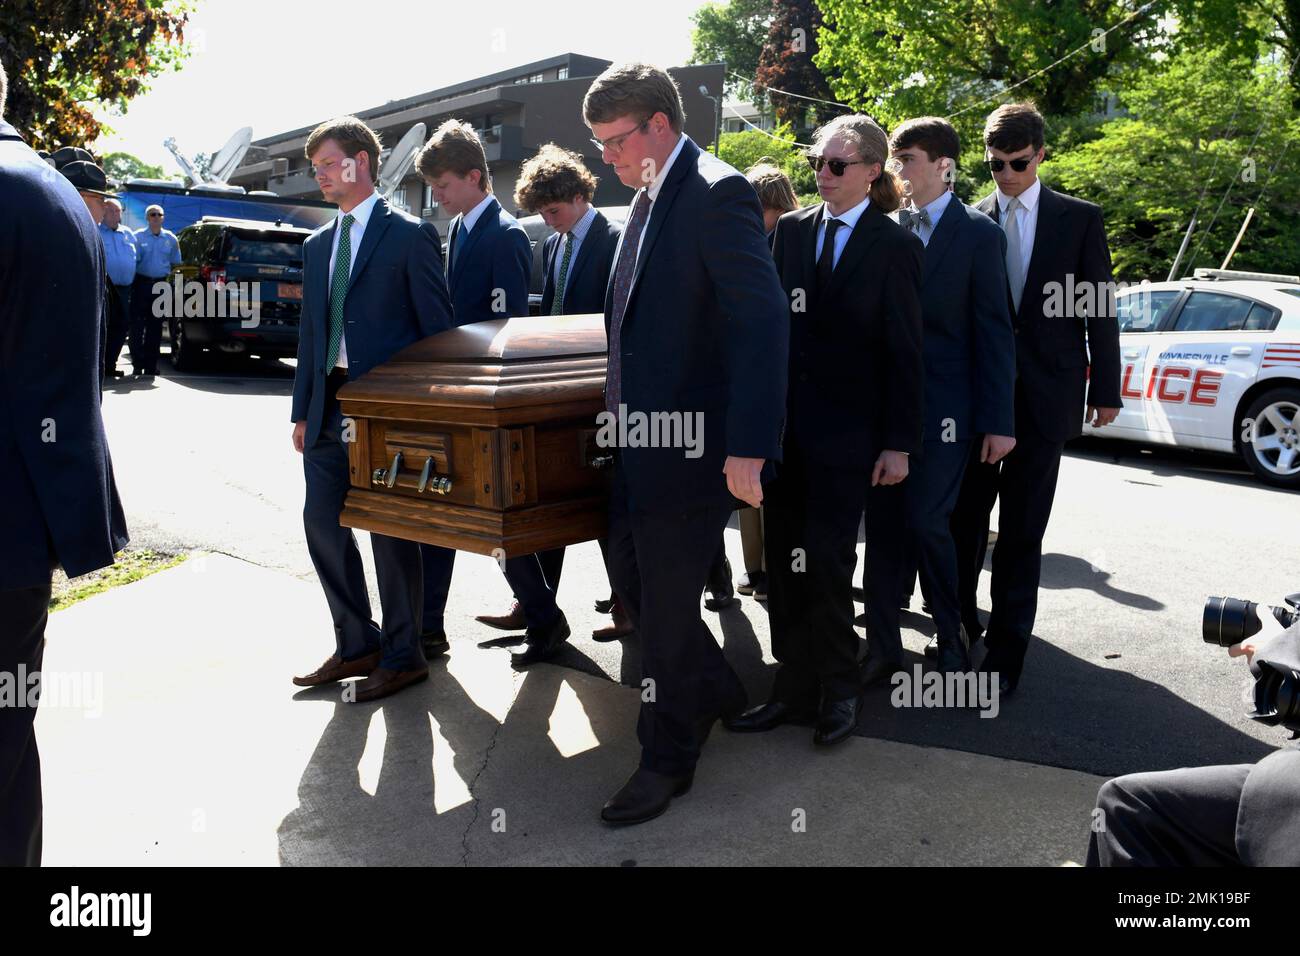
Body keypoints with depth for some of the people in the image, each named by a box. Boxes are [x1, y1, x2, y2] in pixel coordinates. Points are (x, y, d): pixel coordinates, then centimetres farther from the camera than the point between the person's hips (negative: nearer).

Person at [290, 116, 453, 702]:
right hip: (330, 411, 7)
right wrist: (303, 410, 13)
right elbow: (310, 333, 18)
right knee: (322, 523, 8)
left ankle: (403, 656, 15)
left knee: (390, 532, 0)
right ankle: (357, 644, 24)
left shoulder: (409, 235, -4)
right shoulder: (317, 245, 17)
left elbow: (437, 327, -6)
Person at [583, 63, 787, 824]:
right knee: (632, 583, 18)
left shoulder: (717, 194, -15)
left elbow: (763, 323, -23)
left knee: (667, 603, 3)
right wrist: (619, 401, 16)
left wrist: (748, 448, -27)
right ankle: (714, 689, 41)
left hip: (692, 445, -9)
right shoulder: (648, 200, 13)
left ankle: (669, 761, 22)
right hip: (639, 439, 9)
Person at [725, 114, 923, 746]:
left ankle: (839, 688, 18)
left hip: (847, 433, -4)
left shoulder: (895, 248, -3)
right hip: (785, 425, 5)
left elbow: (904, 354, -4)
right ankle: (795, 687, 20)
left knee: (826, 562, -2)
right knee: (785, 561, 8)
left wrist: (899, 444, -8)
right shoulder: (791, 231, 9)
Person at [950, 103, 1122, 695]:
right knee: (965, 516, 5)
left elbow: (1100, 309, 5)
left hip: (1044, 395, 0)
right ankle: (959, 618, 27)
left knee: (1022, 530, 3)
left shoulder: (1079, 218, 4)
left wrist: (1105, 387, 3)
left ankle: (1005, 652, 13)